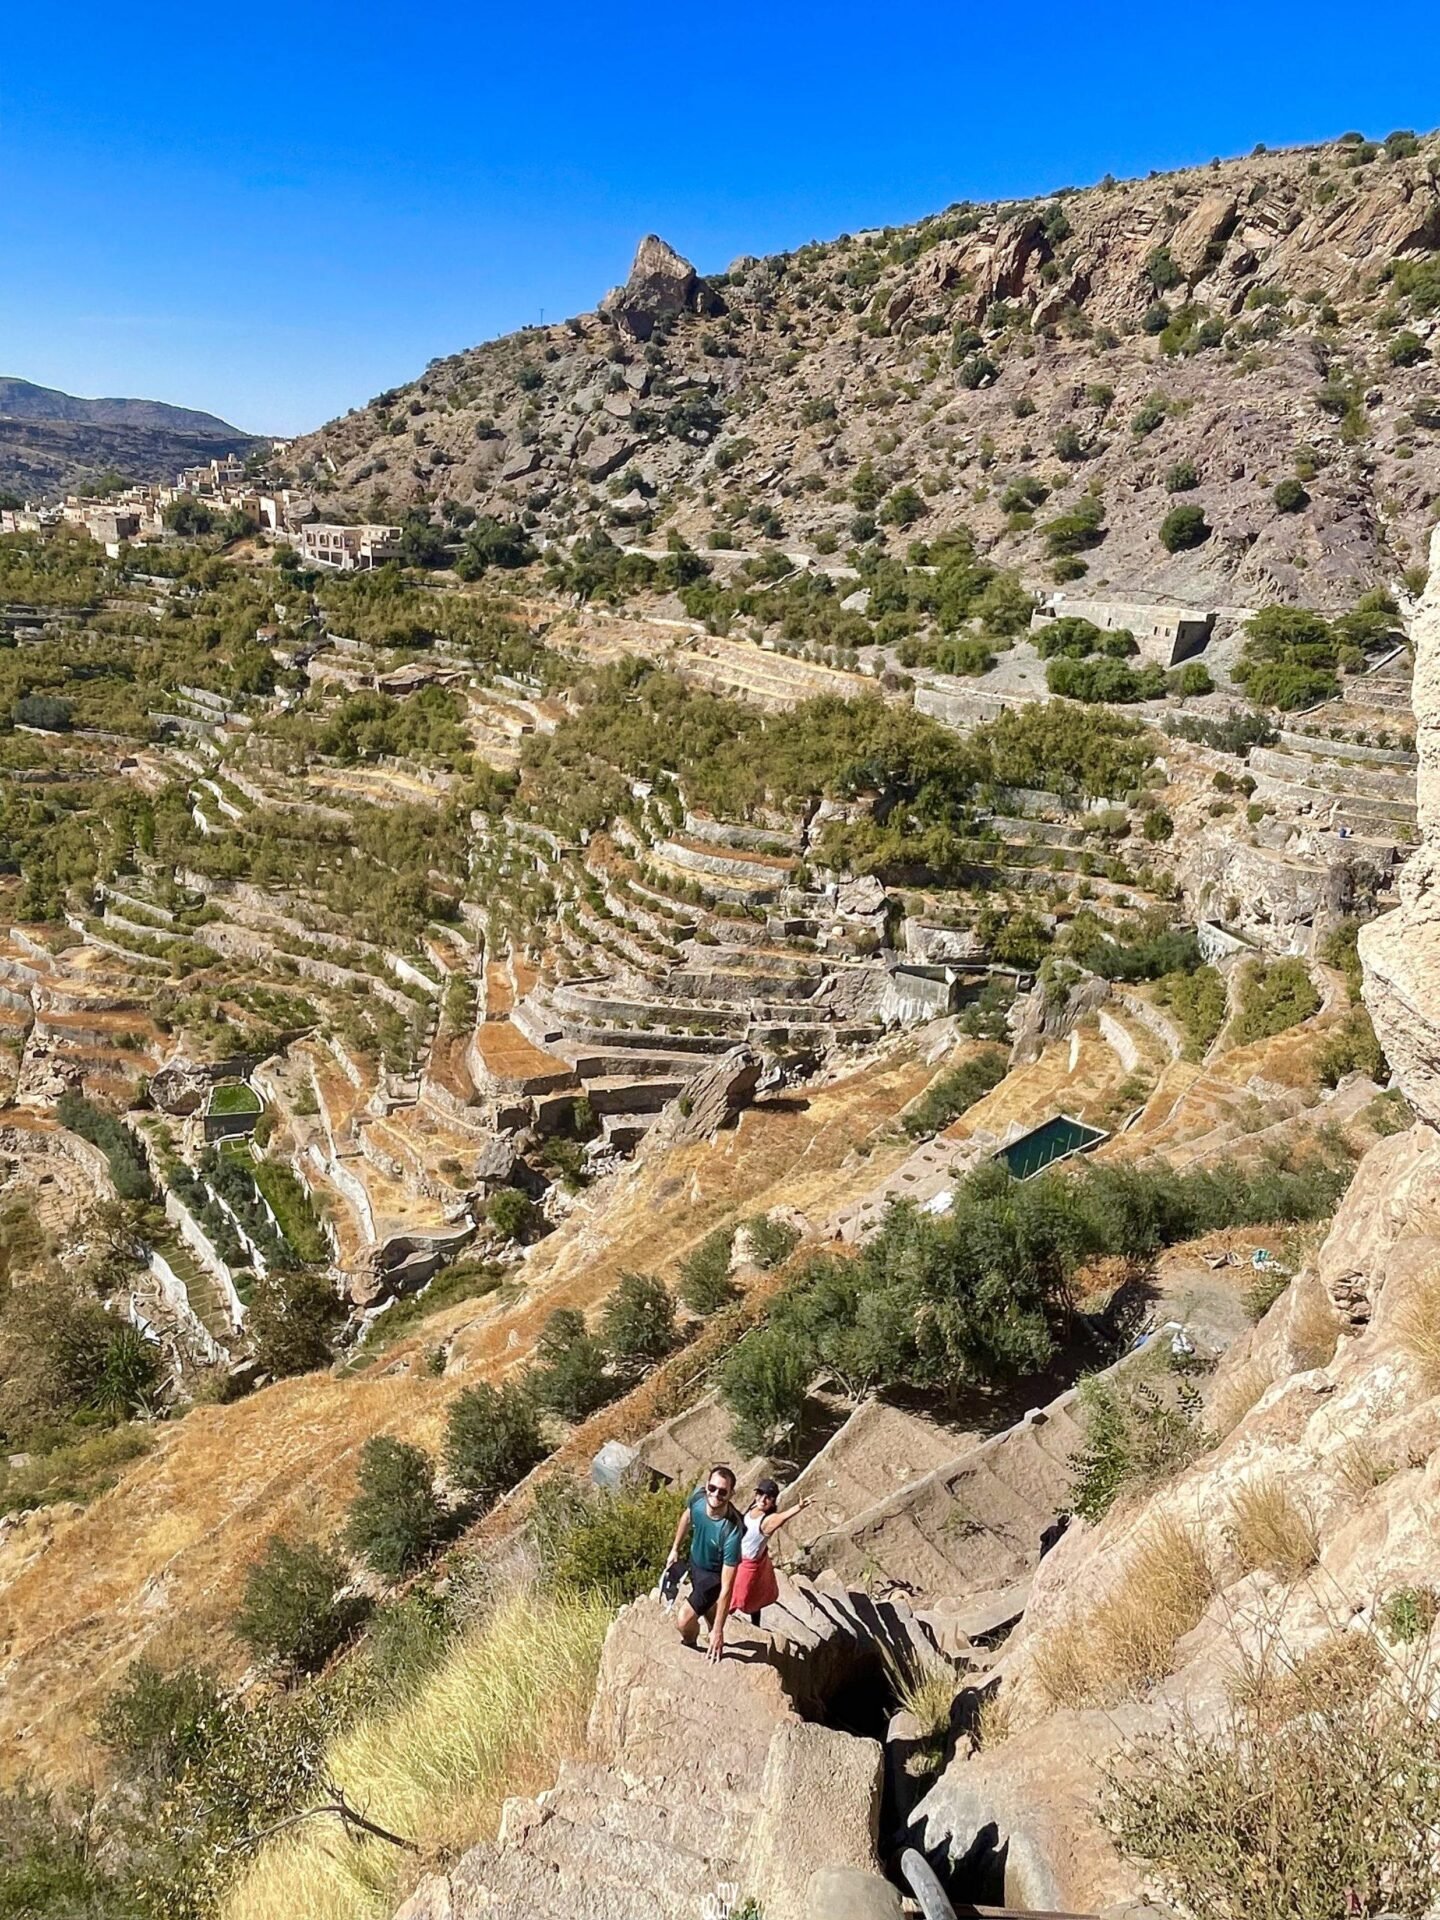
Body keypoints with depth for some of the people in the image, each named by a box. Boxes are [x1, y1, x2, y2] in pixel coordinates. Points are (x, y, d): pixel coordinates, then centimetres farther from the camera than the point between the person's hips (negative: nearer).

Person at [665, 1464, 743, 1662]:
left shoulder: (731, 1531, -42)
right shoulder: (698, 1496, -28)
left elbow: (726, 1588, -34)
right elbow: (687, 1517, 0)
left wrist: (718, 1631, -29)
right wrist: (675, 1549, 10)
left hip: (714, 1573, -5)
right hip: (695, 1561, 5)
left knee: (684, 1620, -12)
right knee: (707, 1608, 28)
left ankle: (690, 1646, 23)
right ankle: (714, 1644, 57)